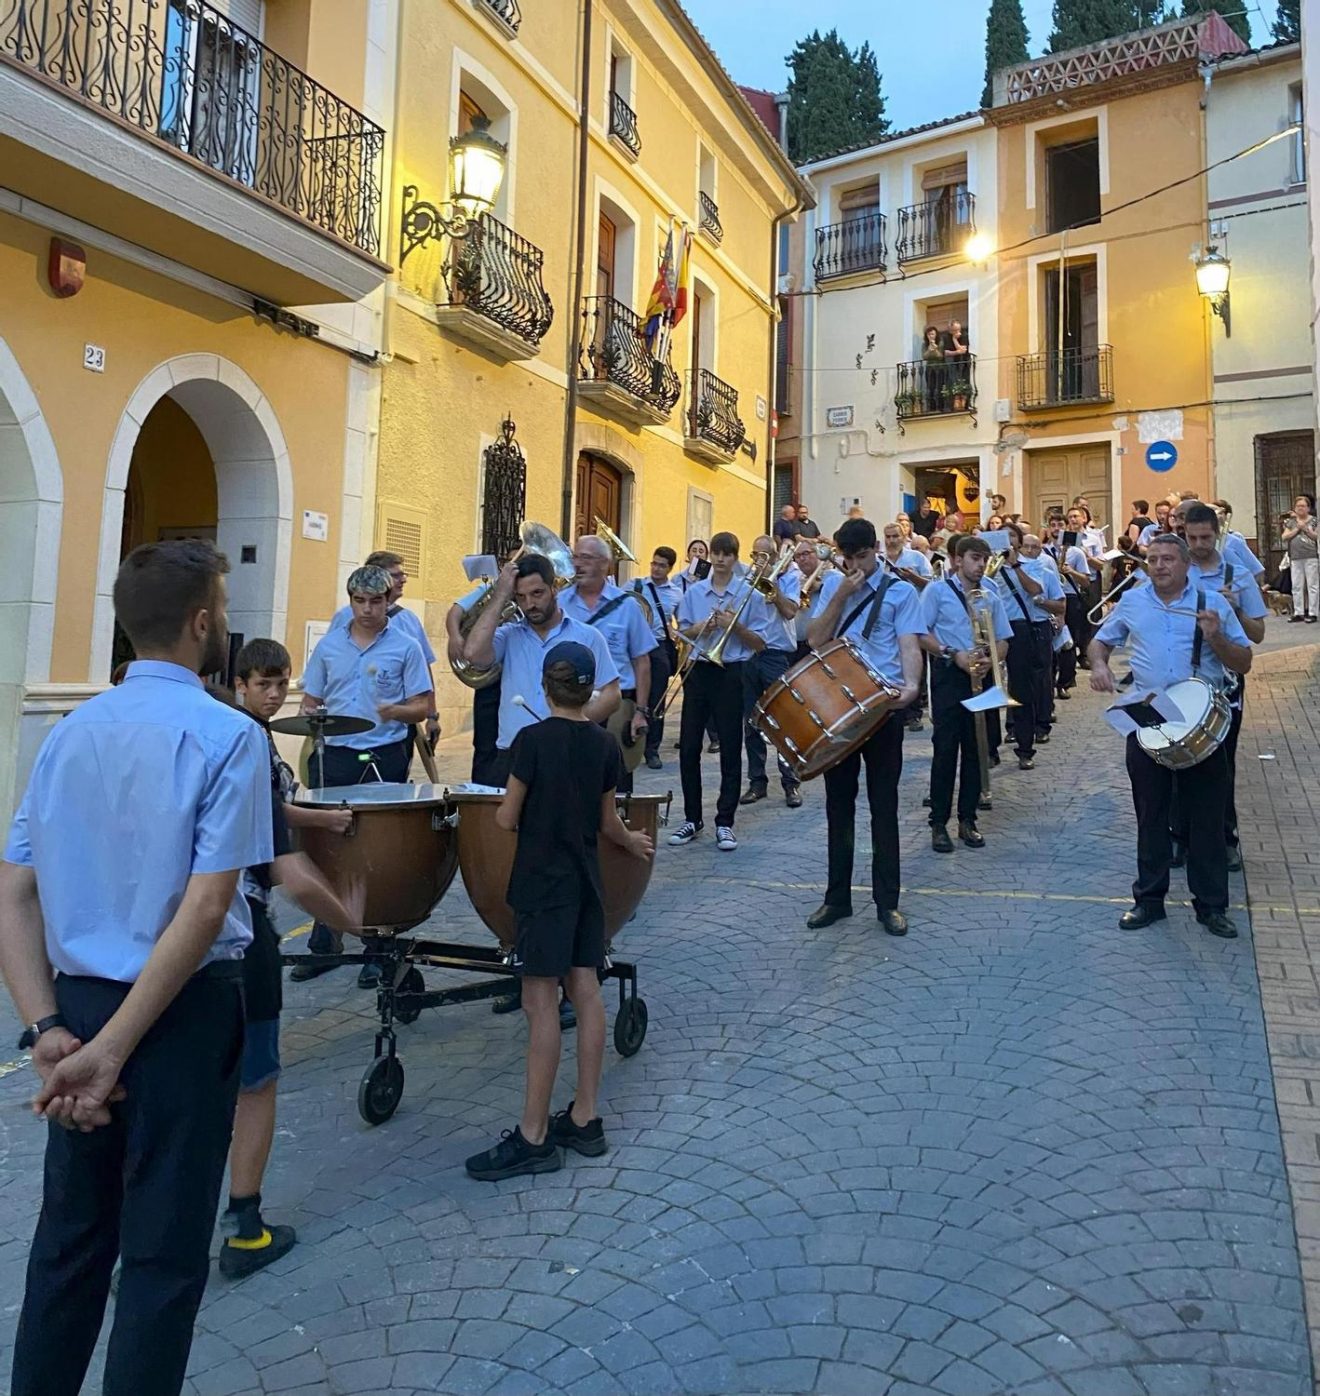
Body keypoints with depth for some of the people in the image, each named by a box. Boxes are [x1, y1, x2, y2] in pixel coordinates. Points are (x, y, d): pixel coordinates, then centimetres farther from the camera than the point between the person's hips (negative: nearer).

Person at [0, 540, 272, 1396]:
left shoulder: (70, 730, 5)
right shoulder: (226, 735, -13)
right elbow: (206, 908, -21)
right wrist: (115, 1048, -15)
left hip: (77, 1002, 6)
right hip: (182, 1009, -6)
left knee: (69, 1236, 21)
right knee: (164, 1251, 9)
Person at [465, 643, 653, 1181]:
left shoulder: (532, 739, -12)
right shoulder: (605, 744, 3)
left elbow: (506, 819, -9)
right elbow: (608, 823, 9)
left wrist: (505, 809, 13)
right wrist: (634, 841, 29)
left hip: (542, 880, -6)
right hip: (585, 879, 6)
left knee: (540, 1001, -3)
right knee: (586, 991, 10)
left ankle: (534, 1137, 3)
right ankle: (584, 1118, 19)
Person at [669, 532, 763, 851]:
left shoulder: (748, 594, -1)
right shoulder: (693, 592, 7)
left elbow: (759, 644, -2)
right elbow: (681, 635, 12)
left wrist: (736, 626, -16)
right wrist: (699, 628, -8)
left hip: (731, 673, -3)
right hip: (698, 671, 3)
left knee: (730, 750, 2)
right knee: (688, 747, 4)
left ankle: (724, 822, 10)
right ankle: (692, 818, 17)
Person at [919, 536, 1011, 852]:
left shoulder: (991, 598, 13)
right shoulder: (937, 591, 1)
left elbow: (1002, 640, 12)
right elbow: (921, 634, -4)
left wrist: (989, 660, -10)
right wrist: (953, 654, -16)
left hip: (980, 678, 4)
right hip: (948, 676, -4)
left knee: (975, 749, 7)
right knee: (945, 748, -3)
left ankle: (967, 820, 17)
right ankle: (939, 823, 5)